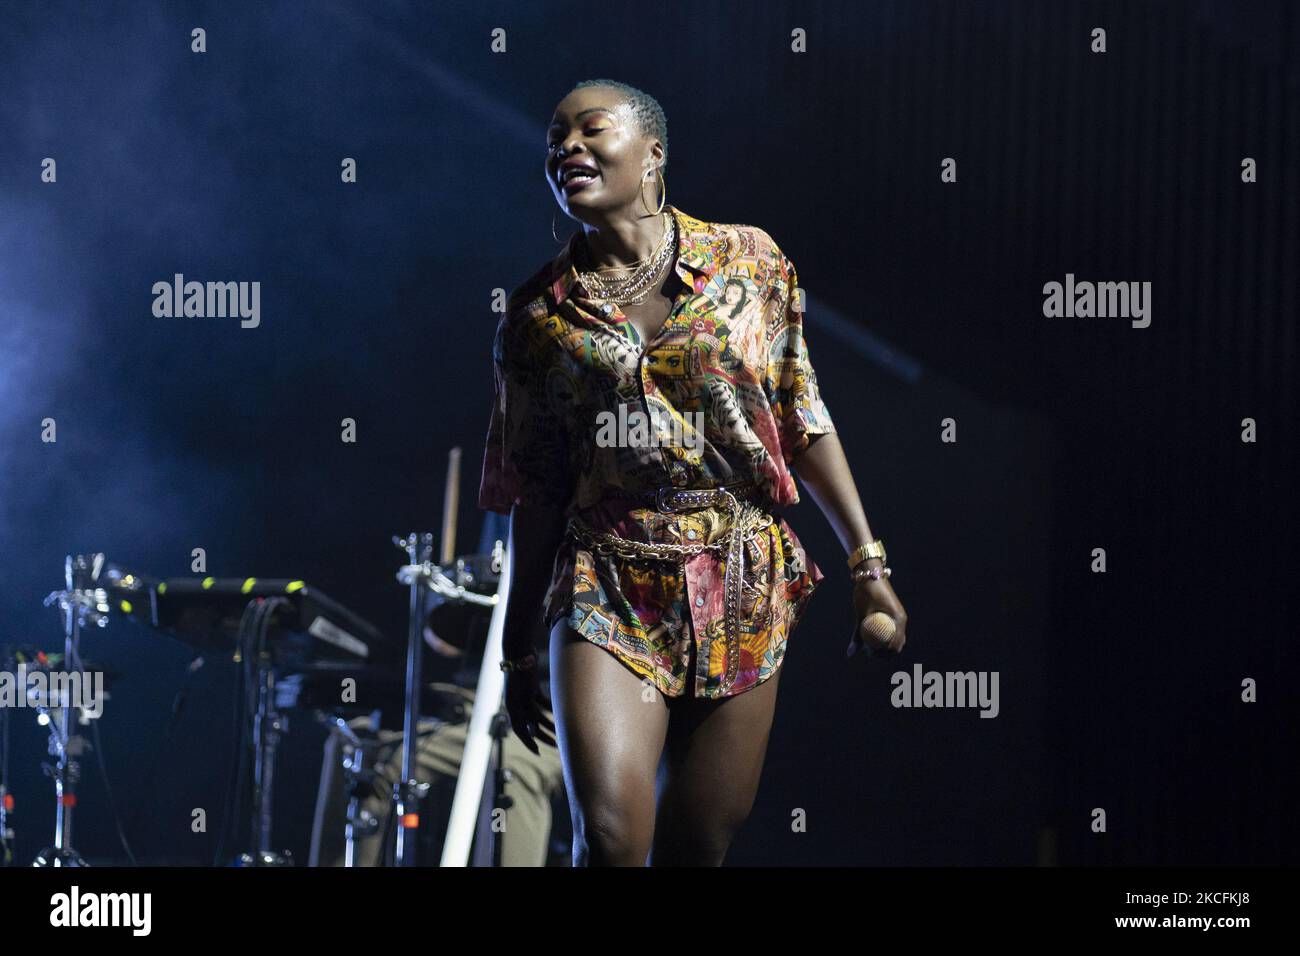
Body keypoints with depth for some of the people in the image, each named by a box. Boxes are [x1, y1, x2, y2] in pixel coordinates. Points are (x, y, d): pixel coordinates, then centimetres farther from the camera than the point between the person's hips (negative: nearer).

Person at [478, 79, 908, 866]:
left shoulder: (749, 262, 3)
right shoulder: (540, 315, 3)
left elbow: (806, 424, 6)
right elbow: (536, 491, 9)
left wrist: (869, 566, 2)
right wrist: (517, 647, 10)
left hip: (742, 592, 1)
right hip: (608, 588, -1)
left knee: (698, 849, 3)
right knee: (610, 838, -19)